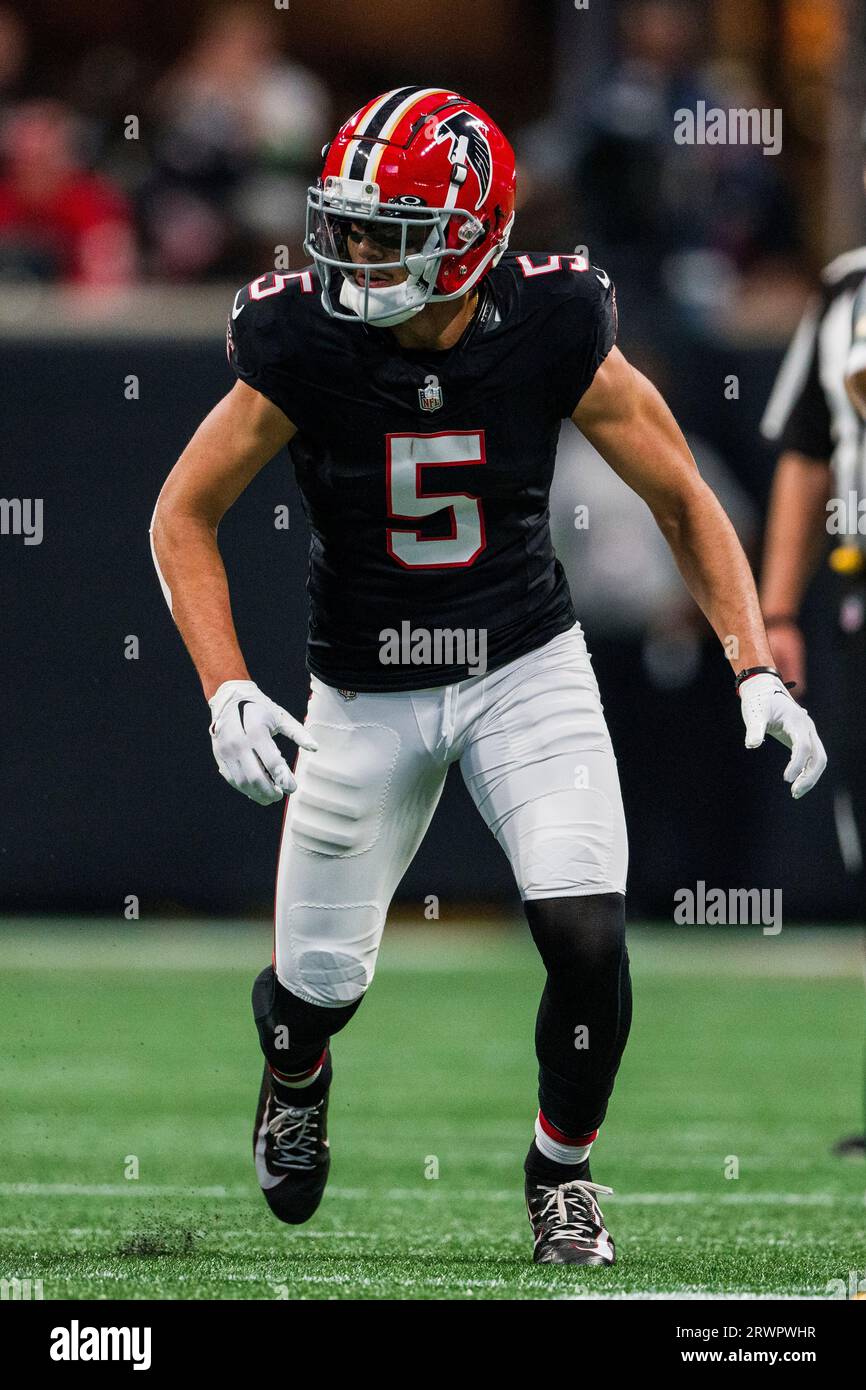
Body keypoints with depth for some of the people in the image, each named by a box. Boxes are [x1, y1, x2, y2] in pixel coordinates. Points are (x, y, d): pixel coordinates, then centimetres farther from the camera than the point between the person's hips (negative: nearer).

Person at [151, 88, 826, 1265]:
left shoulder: (554, 339, -18)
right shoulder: (304, 349, -20)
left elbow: (684, 502, -6)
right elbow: (184, 516, -9)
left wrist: (758, 673, -15)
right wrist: (228, 692, -21)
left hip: (528, 669, 0)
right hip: (367, 692, 0)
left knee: (587, 940, -16)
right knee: (321, 982, 5)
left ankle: (563, 1172, 12)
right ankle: (296, 1074, 45)